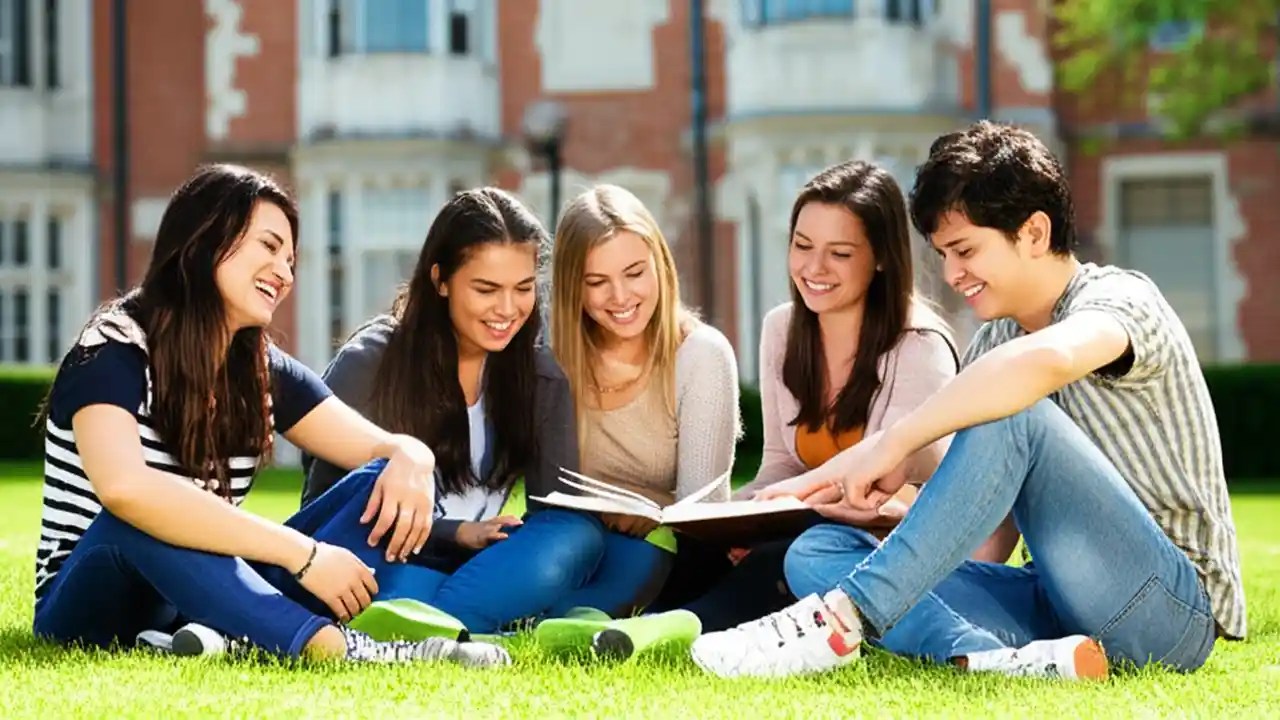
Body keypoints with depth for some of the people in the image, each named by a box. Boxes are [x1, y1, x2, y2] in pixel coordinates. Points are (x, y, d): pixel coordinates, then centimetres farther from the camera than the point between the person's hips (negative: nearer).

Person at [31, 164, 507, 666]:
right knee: (141, 520, -39)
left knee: (389, 488, -13)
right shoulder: (114, 349, -16)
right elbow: (122, 489, -36)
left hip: (207, 598, 6)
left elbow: (390, 447, 3)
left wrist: (411, 463, -24)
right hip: (100, 602, -6)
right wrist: (303, 554, -38)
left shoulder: (265, 370, 5)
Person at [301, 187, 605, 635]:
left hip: (489, 572, 3)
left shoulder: (542, 380, 8)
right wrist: (455, 532, -18)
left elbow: (558, 510, 1)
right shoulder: (371, 362, -4)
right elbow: (329, 506, -8)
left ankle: (406, 636, -39)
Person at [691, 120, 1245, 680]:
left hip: (1172, 609, -8)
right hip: (1060, 607, 8)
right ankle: (994, 661, -32)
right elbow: (992, 528, 13)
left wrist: (892, 443, -29)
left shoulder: (1119, 299, -9)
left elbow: (1046, 361, -35)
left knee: (1010, 412, -29)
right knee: (815, 552, -6)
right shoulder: (989, 348, 15)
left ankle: (844, 617, -29)